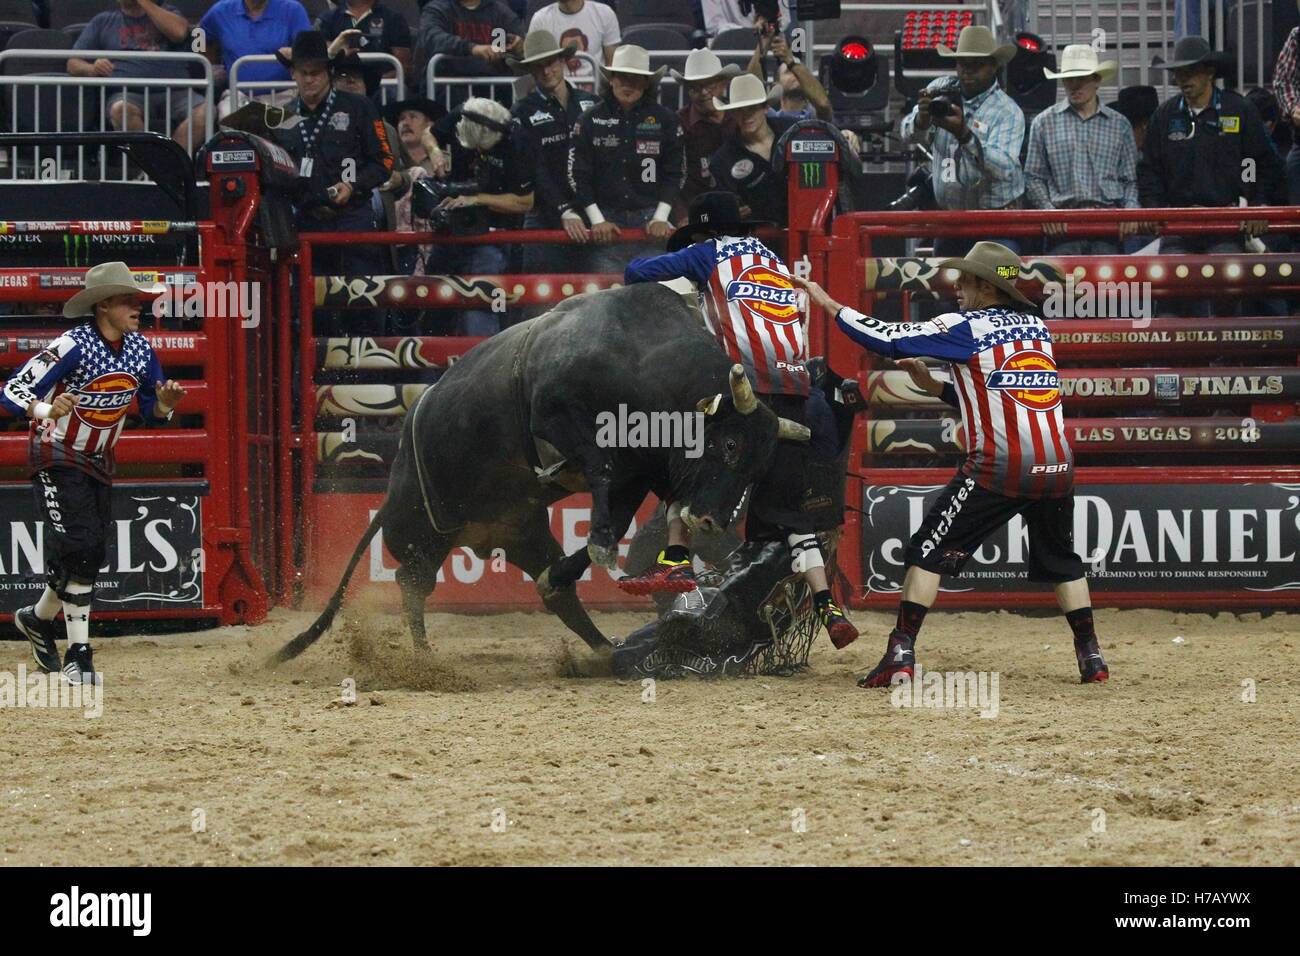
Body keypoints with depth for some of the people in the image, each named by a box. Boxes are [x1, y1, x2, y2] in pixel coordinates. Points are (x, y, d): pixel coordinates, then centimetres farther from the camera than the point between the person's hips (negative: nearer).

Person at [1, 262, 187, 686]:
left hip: (99, 461, 7)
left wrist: (165, 404, -15)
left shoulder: (141, 349, -3)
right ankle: (79, 653, -11)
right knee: (77, 548, -15)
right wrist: (45, 409, -44)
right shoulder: (74, 346, -23)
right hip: (56, 459, -7)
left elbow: (152, 412, 8)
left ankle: (37, 618, 36)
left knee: (92, 555, 10)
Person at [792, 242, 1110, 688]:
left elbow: (889, 339, -4)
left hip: (999, 465, -6)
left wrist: (829, 303, 5)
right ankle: (1091, 656, 21)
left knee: (929, 550, 2)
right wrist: (933, 385, 23)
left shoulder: (968, 327, -2)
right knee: (1060, 559, 24)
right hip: (1057, 466, 6)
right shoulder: (1036, 328, 17)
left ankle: (901, 654, -6)